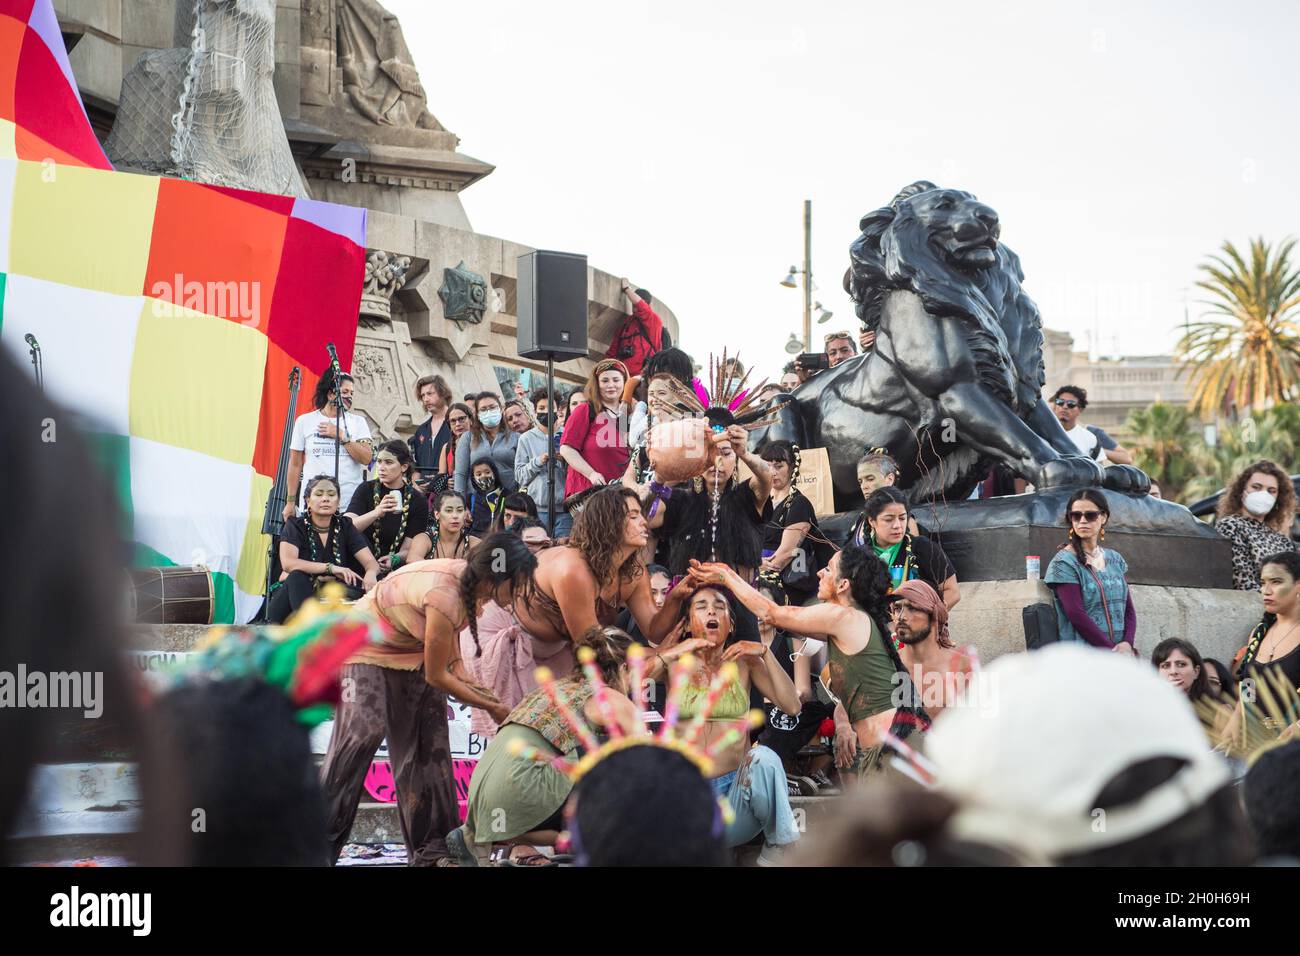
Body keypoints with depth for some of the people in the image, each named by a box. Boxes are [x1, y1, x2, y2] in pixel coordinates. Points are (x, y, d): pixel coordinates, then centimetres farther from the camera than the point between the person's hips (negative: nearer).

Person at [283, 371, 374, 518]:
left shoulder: (357, 422, 8)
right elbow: (295, 464, 7)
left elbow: (366, 458, -5)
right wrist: (290, 502, 5)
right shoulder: (305, 421, 6)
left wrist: (341, 436, -10)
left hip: (350, 501, 1)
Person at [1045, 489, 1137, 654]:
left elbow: (1129, 609, 14)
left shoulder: (1115, 559, 17)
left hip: (1120, 655, 5)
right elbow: (1077, 615, -9)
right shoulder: (1063, 563, -1)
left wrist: (1127, 644, -5)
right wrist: (1113, 650, -11)